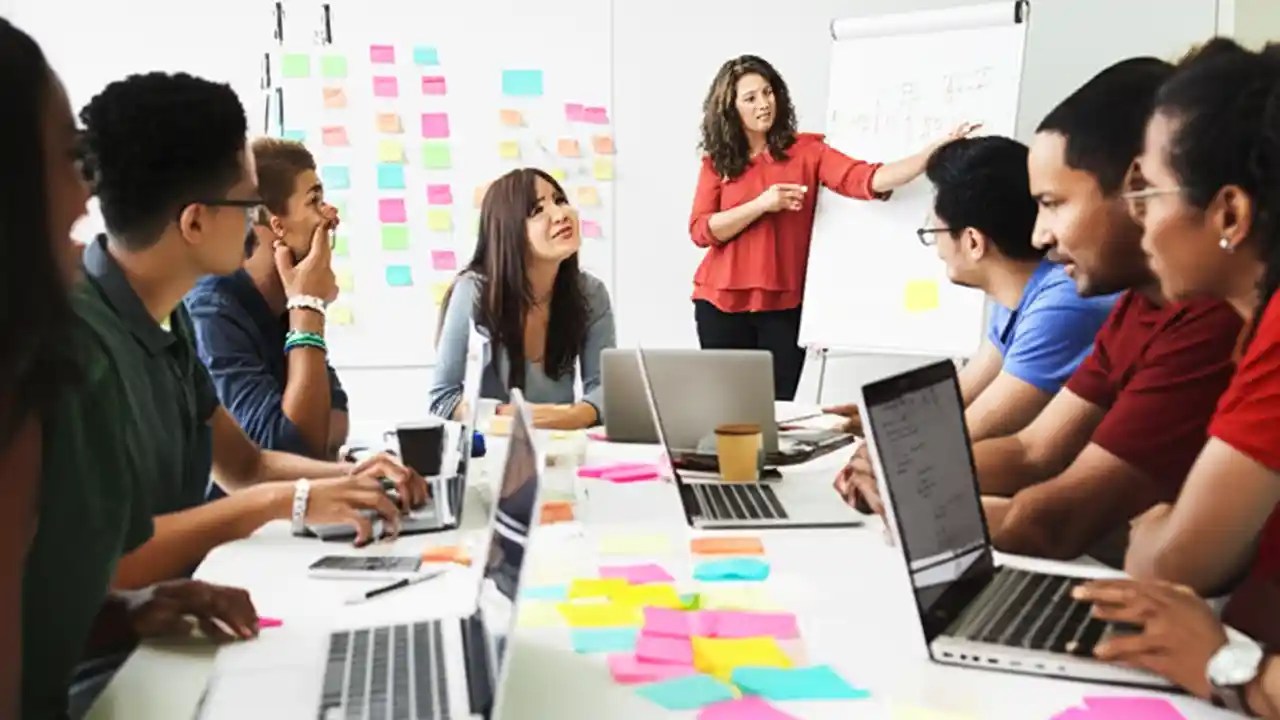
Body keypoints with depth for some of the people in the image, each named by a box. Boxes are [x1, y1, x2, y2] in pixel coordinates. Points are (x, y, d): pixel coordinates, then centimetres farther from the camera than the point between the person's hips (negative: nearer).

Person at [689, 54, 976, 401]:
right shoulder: (716, 162, 6)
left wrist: (935, 152, -28)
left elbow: (866, 179, -14)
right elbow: (701, 231, -3)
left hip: (783, 304, -1)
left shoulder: (806, 150, 1)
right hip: (721, 303, 1)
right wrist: (761, 204, -14)